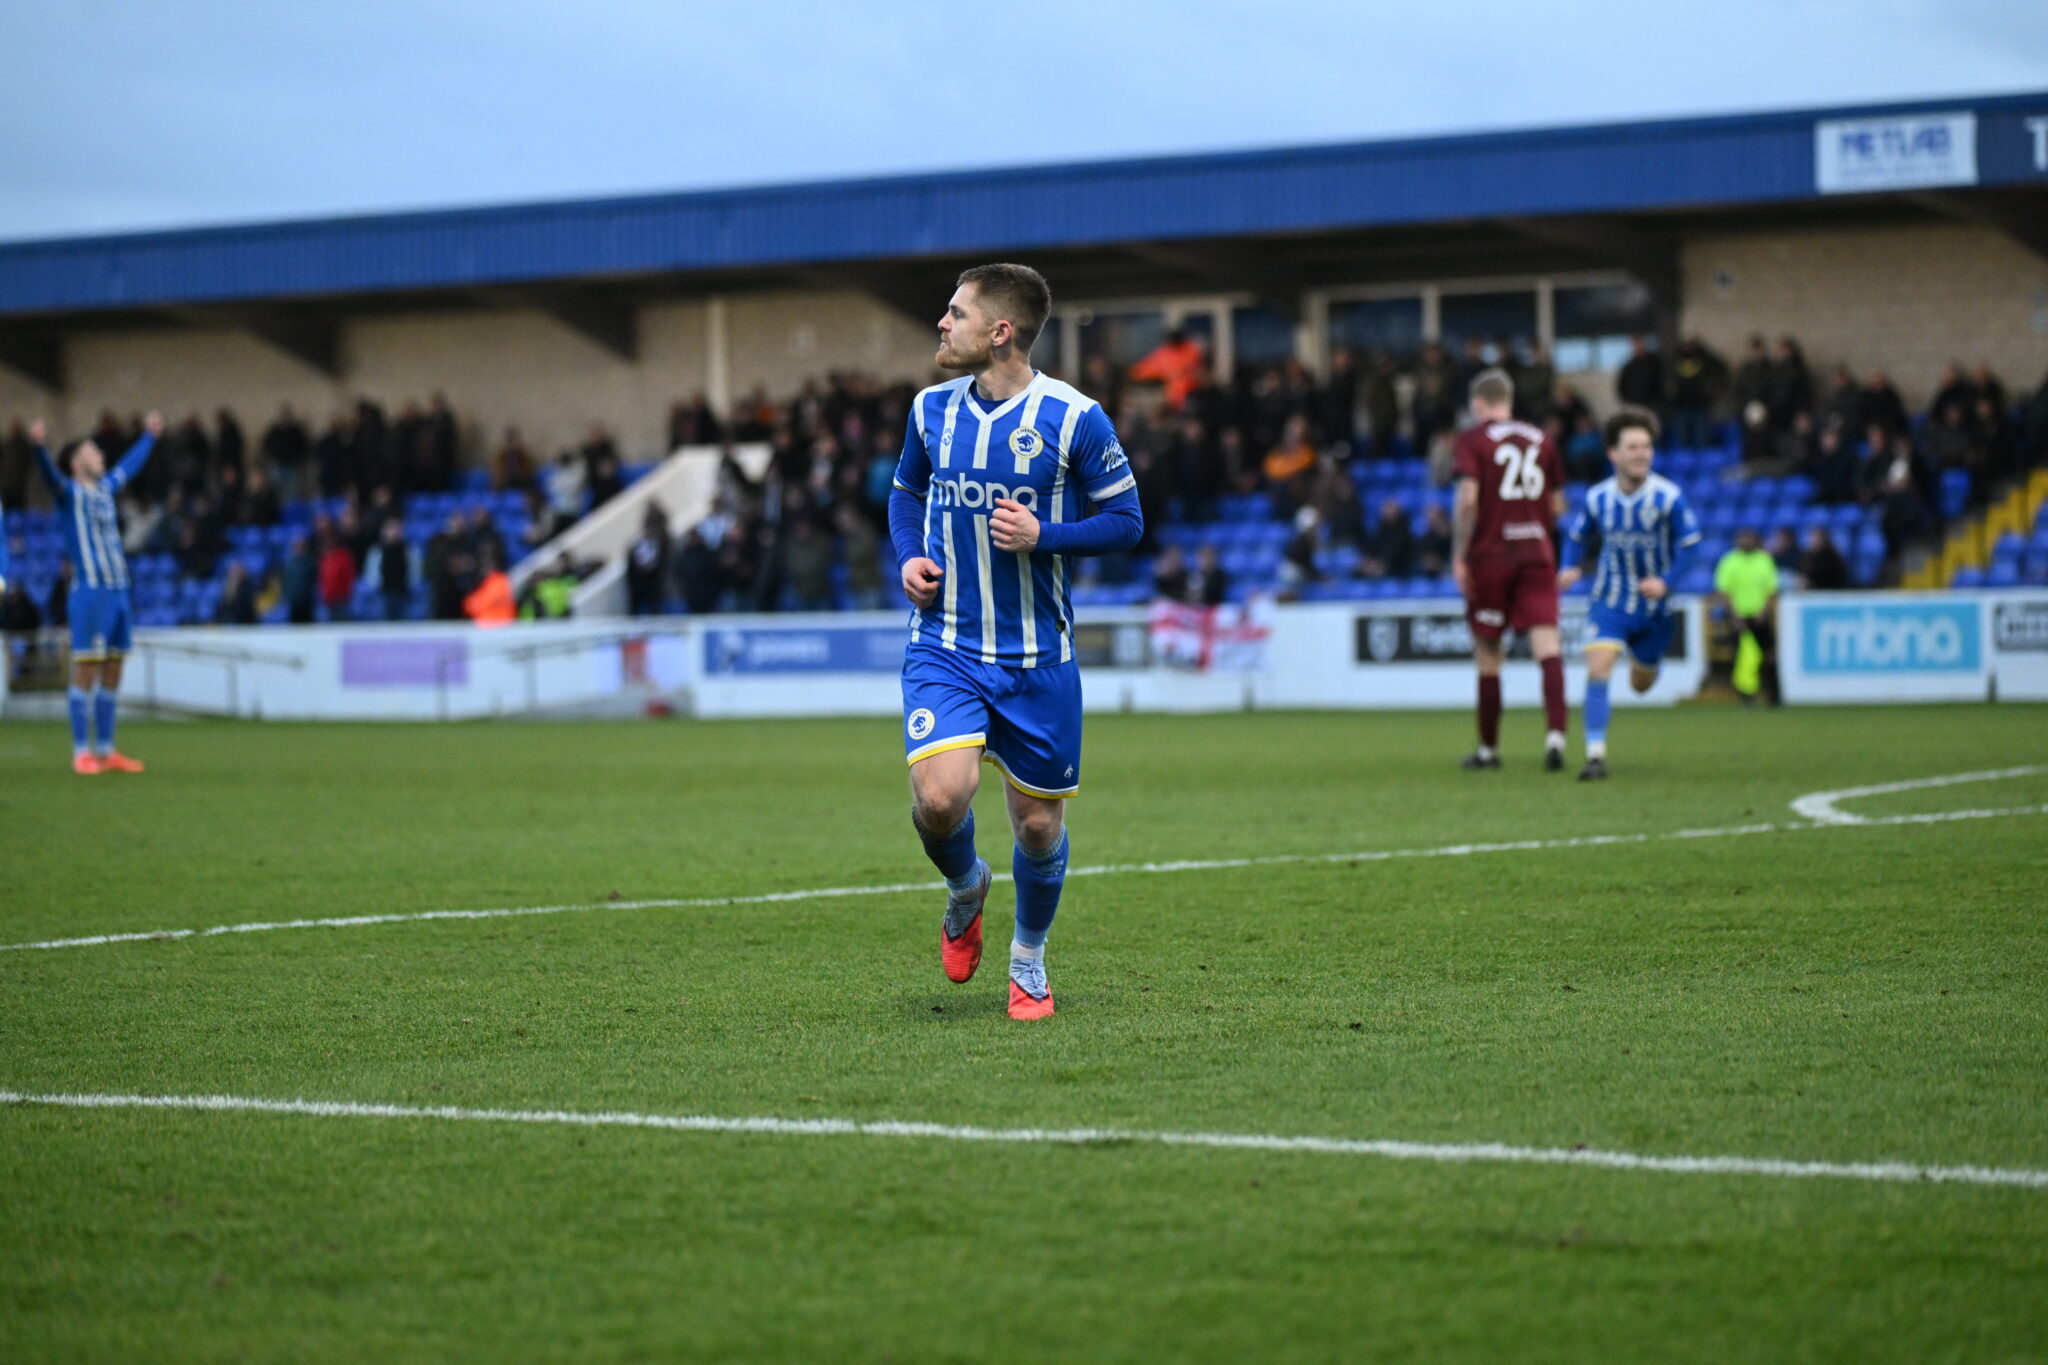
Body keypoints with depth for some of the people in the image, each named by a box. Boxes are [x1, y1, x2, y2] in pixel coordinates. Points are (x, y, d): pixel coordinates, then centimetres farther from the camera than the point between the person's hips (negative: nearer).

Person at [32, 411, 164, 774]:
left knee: (112, 674, 8)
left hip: (117, 592, 7)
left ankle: (106, 751, 14)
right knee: (86, 672, -7)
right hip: (89, 593, -7)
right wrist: (39, 445, -42)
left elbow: (131, 463, 37)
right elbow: (50, 473, -23)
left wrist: (149, 436, 49)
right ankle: (81, 753, -6)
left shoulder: (105, 488, 19)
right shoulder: (68, 492, -2)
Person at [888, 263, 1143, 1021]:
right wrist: (908, 558, 1)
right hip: (944, 648, 2)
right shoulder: (932, 410, 3)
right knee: (940, 798, -20)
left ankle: (1028, 962, 32)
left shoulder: (1073, 418, -10)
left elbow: (1126, 520, -3)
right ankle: (966, 889, 15)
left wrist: (1044, 537, -19)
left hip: (1038, 658, -2)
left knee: (1040, 826, 6)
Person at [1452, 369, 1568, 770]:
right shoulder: (1540, 439, 11)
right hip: (1537, 553, 2)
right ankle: (1555, 733, -27)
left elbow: (1468, 499, -14)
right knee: (1546, 645, -7)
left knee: (1488, 654, 8)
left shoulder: (1472, 439, -1)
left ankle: (1489, 748, 17)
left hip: (1490, 555, -2)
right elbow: (1557, 507, 14)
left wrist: (1459, 556, -9)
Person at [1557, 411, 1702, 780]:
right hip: (1609, 600, 0)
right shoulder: (1597, 497, -9)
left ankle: (1642, 660, 55)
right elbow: (1577, 536, 8)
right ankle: (1596, 756, -18)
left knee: (1641, 684, 15)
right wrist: (1569, 568, -11)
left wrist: (1666, 581, -23)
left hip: (1653, 606, 0)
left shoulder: (1669, 497, -16)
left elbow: (1689, 546, -9)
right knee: (1597, 668, -21)